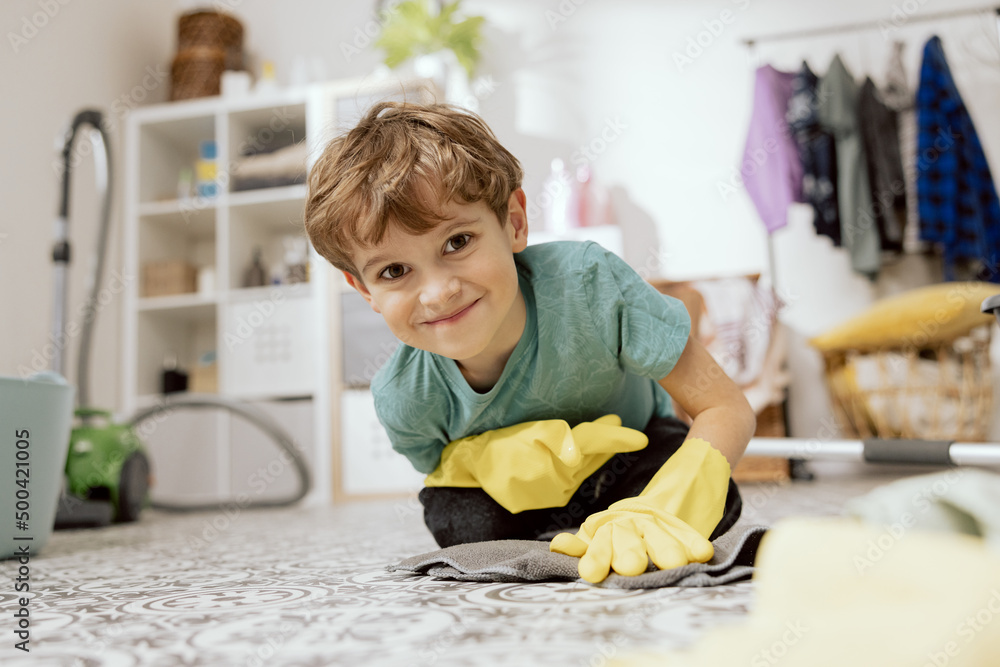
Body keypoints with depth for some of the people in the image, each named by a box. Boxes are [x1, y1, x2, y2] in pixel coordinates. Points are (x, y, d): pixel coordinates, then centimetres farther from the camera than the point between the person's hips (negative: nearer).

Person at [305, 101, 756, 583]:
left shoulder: (586, 281, -40)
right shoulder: (403, 399, -32)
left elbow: (727, 409, -34)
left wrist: (663, 512, -52)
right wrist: (489, 458, -35)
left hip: (631, 450, -1)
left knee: (713, 500, -29)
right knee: (453, 520, -29)